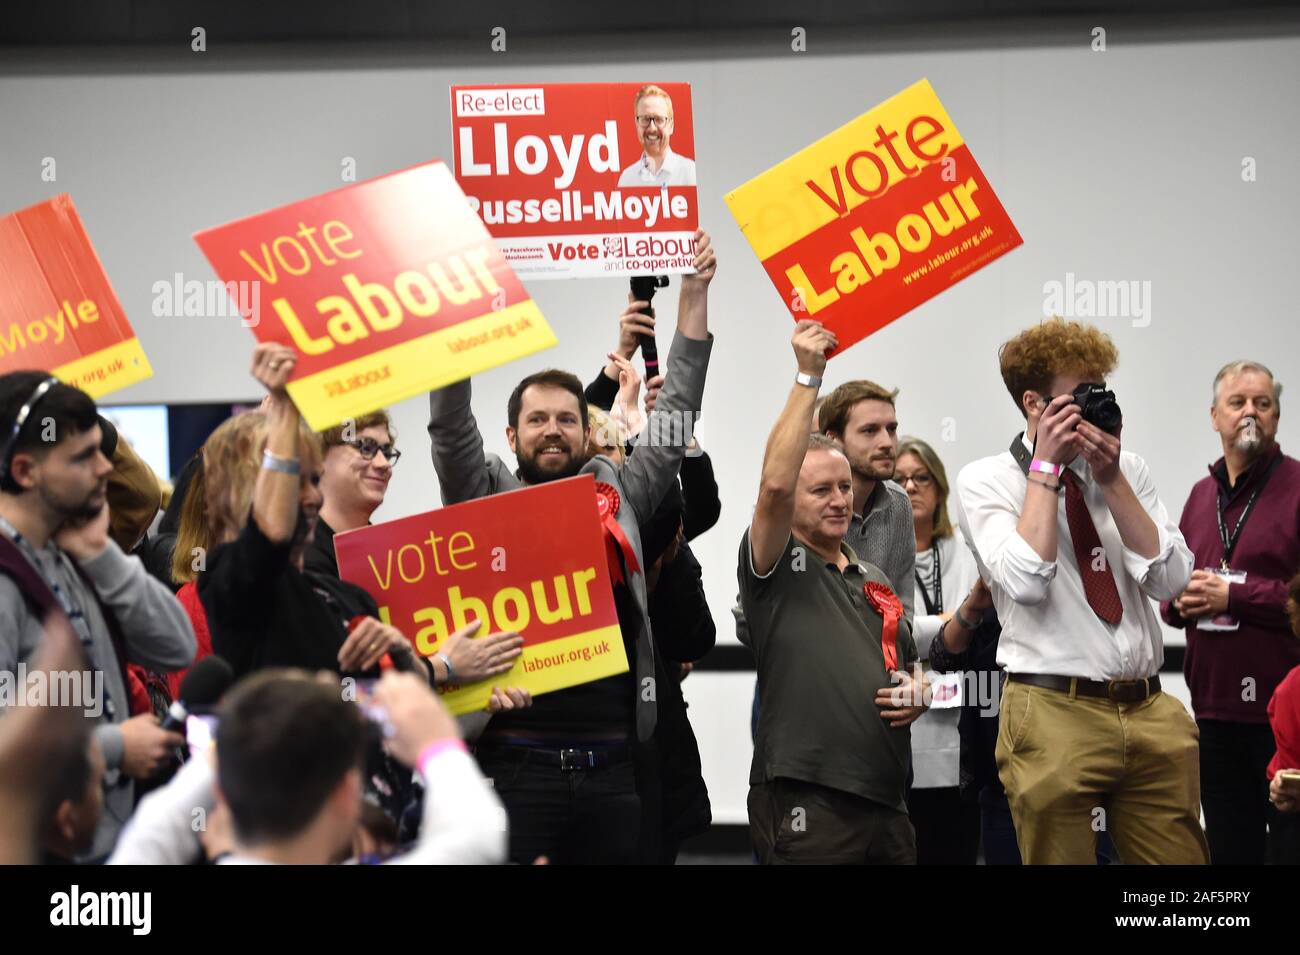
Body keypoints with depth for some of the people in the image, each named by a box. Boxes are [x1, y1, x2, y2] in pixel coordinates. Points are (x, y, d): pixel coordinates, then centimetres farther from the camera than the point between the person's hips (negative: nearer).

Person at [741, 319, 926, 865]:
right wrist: (808, 376, -20)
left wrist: (917, 693, 7)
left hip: (885, 803, 7)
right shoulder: (776, 568, 0)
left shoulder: (875, 582, 23)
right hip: (806, 802, -7)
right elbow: (774, 484, -18)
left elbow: (909, 667, 32)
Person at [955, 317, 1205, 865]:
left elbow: (1170, 580, 0)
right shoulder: (985, 481, 0)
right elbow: (1027, 583, -16)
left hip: (1150, 713, 4)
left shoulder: (1128, 471, 12)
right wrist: (1046, 467, -10)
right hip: (1055, 713, -4)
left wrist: (1111, 480, -5)